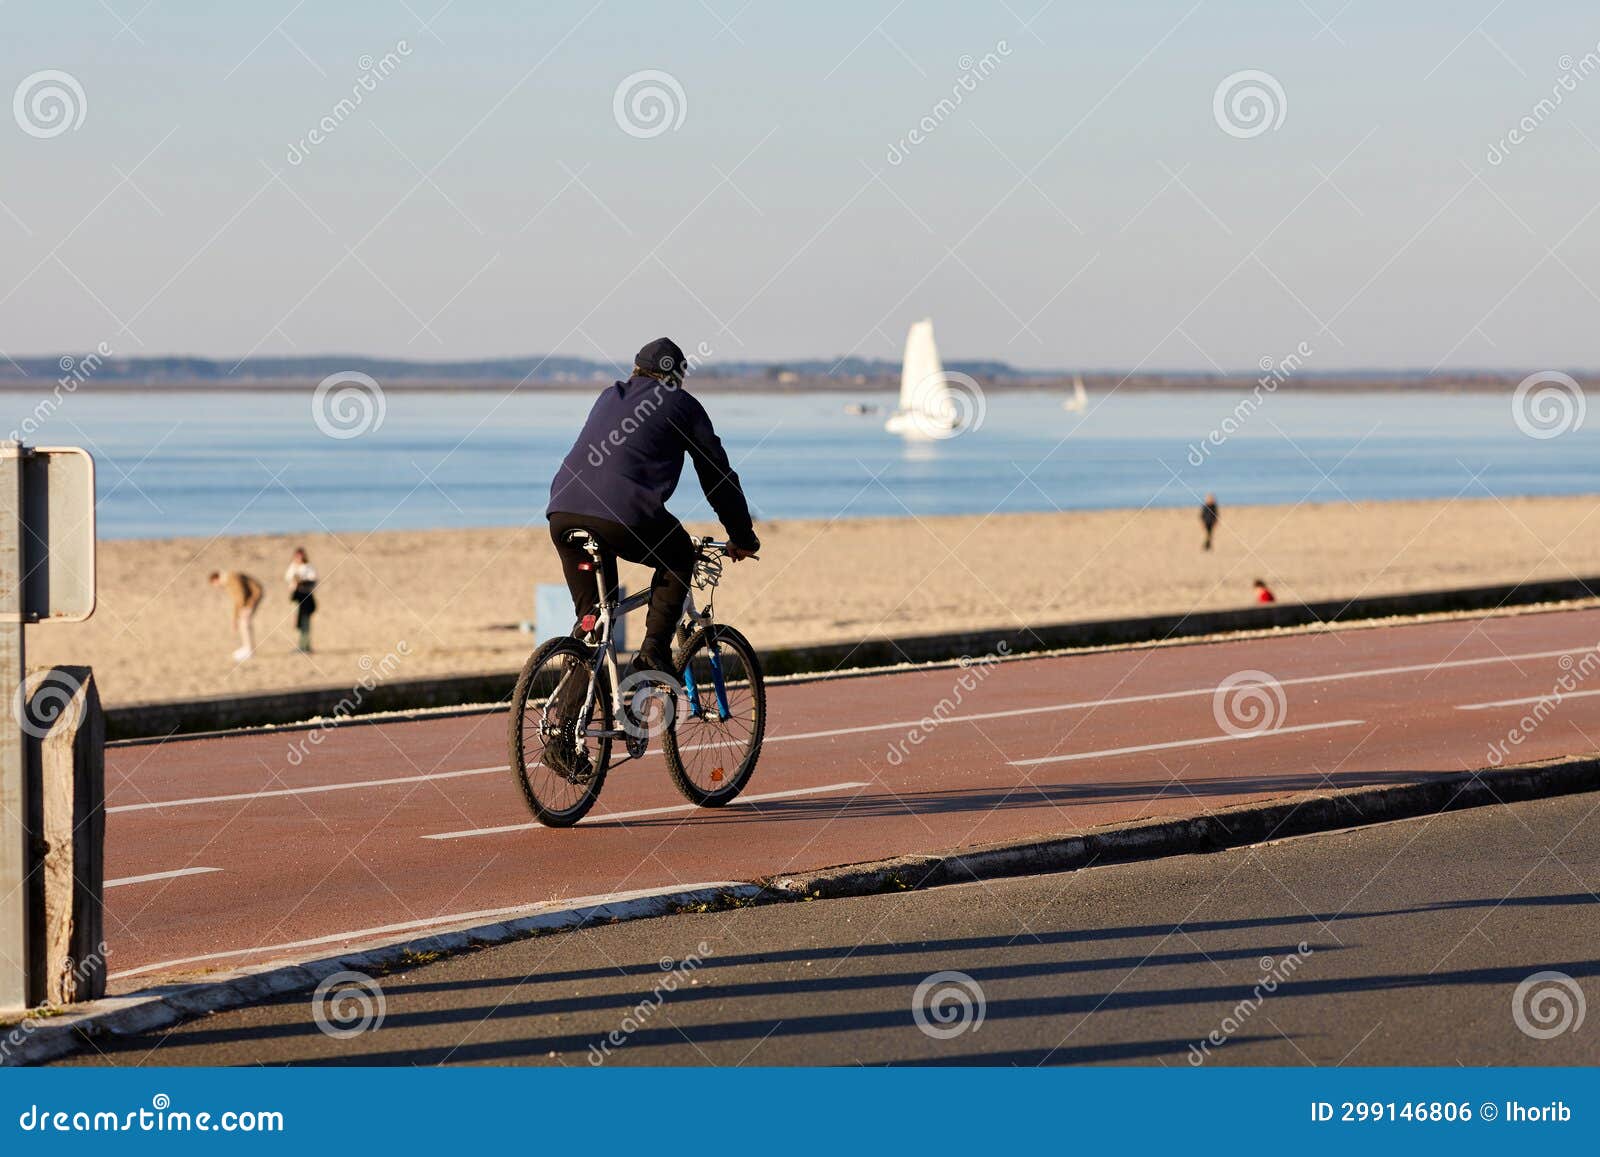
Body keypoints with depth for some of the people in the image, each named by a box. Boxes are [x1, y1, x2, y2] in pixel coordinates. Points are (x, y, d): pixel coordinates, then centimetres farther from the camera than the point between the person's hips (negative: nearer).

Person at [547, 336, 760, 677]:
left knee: (591, 618, 18)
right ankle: (655, 648, 11)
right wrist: (742, 538, 31)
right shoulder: (681, 404, 18)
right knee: (678, 555, 25)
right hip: (625, 517, -5)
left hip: (563, 512, 5)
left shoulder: (609, 398, 32)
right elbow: (717, 475, 21)